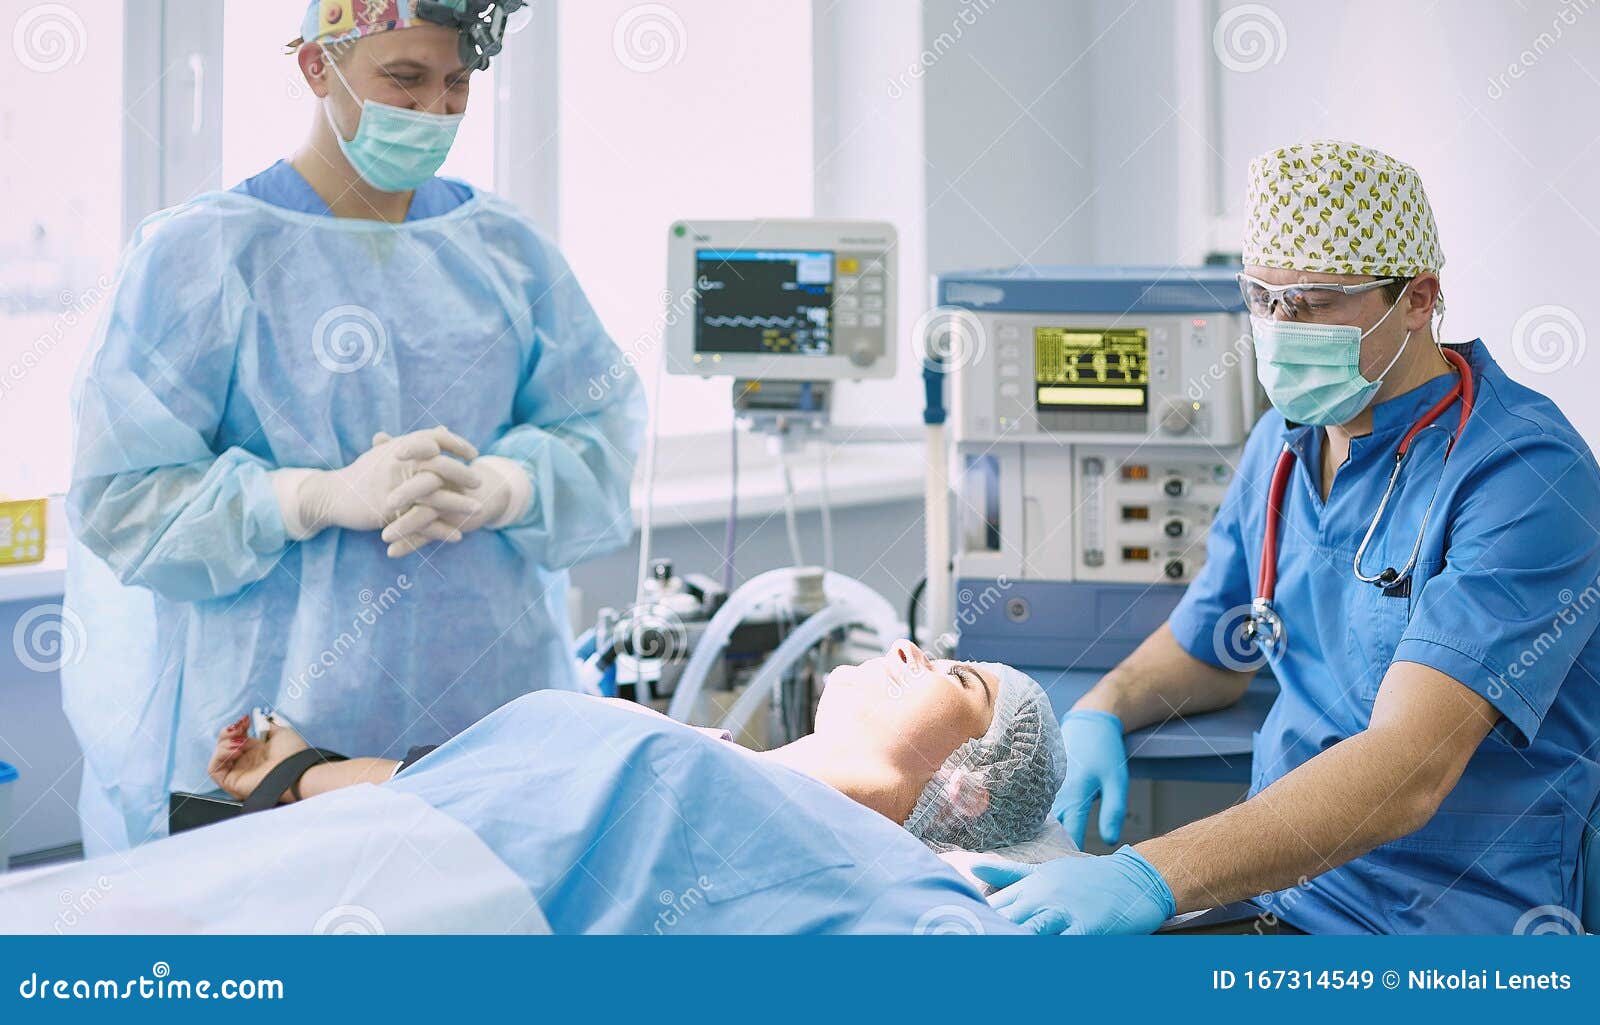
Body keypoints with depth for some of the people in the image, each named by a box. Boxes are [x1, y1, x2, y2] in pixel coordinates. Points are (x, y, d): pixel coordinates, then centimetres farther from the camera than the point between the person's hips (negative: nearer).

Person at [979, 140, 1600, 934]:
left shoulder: (1526, 472, -16)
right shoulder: (1286, 438, 9)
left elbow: (1409, 768, -28)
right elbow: (1206, 649, 23)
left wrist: (1150, 878, -38)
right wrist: (1098, 714, 0)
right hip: (1277, 895, 6)